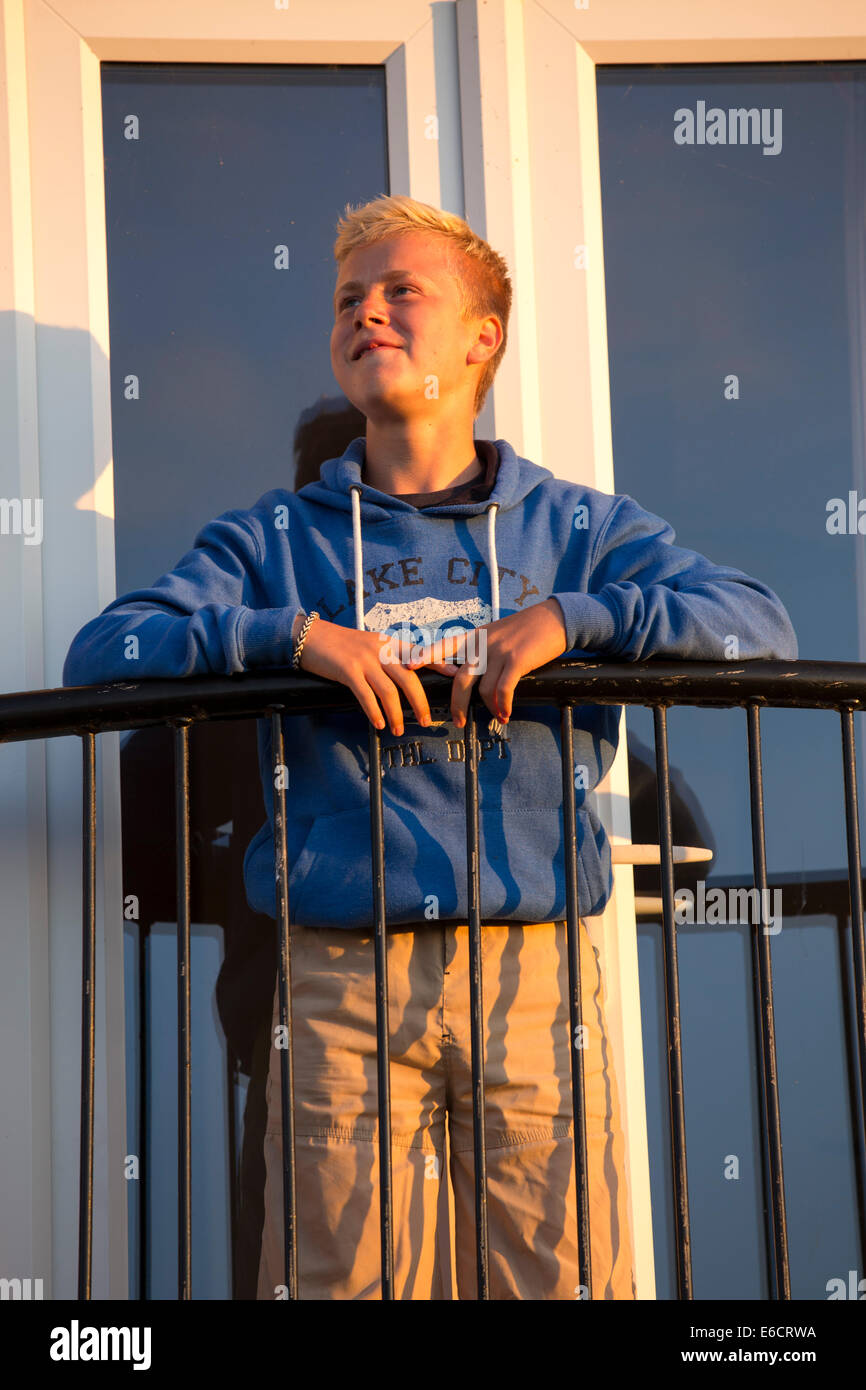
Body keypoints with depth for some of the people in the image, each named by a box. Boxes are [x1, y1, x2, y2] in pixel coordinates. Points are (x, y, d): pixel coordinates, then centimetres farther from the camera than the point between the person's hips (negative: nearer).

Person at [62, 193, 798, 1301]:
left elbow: (759, 624, 1)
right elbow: (99, 655, 2)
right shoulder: (275, 538, 13)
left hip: (537, 964, 0)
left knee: (568, 1274, -1)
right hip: (340, 971, 0)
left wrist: (572, 617, -12)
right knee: (342, 1273, 1)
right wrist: (292, 633, -11)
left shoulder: (578, 527, 13)